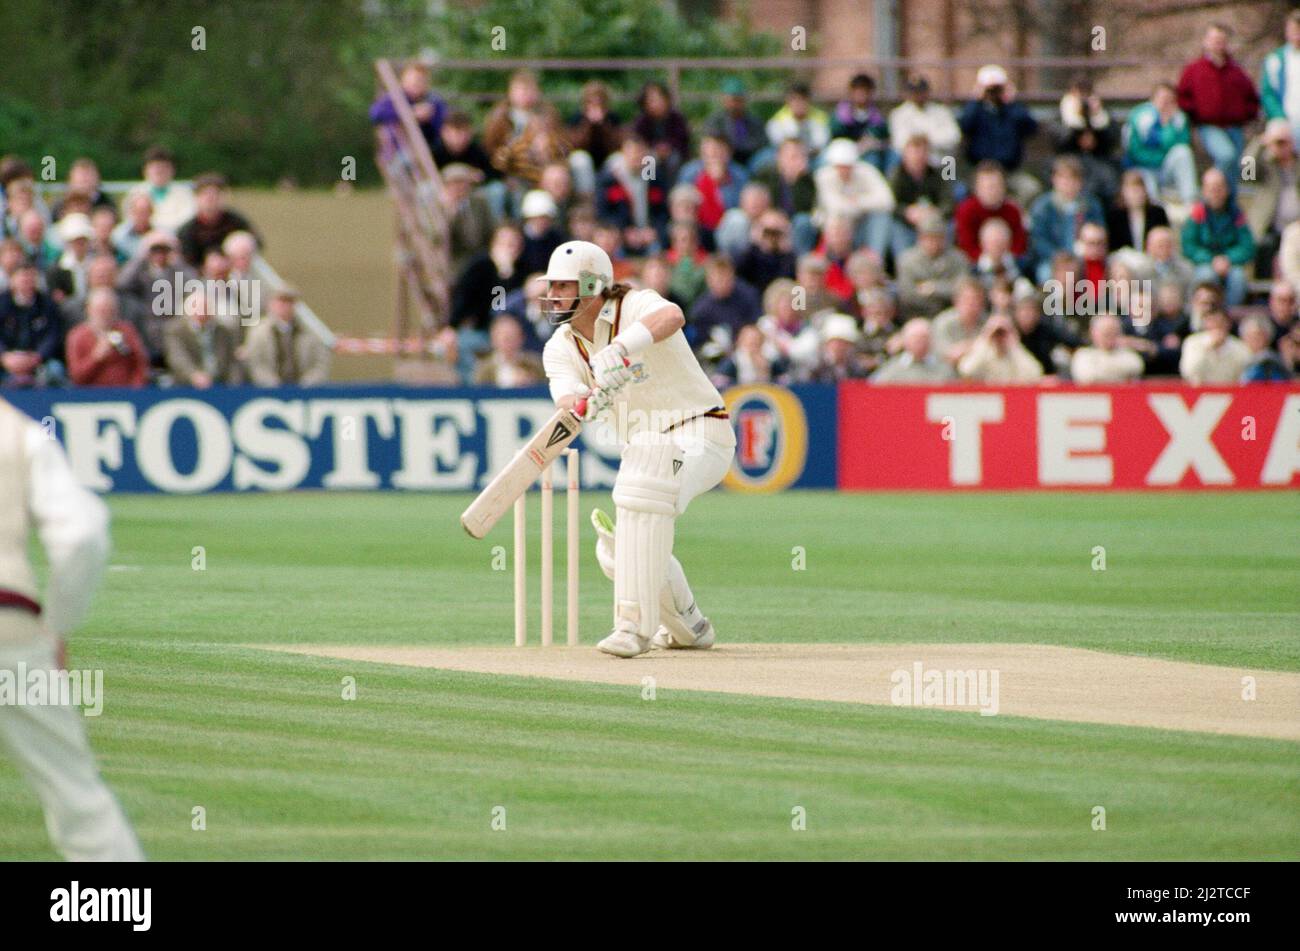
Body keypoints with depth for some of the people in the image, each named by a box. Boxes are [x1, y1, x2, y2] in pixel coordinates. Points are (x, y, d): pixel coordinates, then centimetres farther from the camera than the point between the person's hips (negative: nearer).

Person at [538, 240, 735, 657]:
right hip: (644, 448, 8)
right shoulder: (562, 347, 2)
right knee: (617, 553, 6)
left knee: (643, 488, -35)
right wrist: (581, 405, -44)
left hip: (701, 434, -8)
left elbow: (671, 317, -41)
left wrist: (619, 350, -58)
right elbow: (566, 396, -18)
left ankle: (635, 626, -36)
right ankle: (689, 628, 32)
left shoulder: (635, 307, -15)